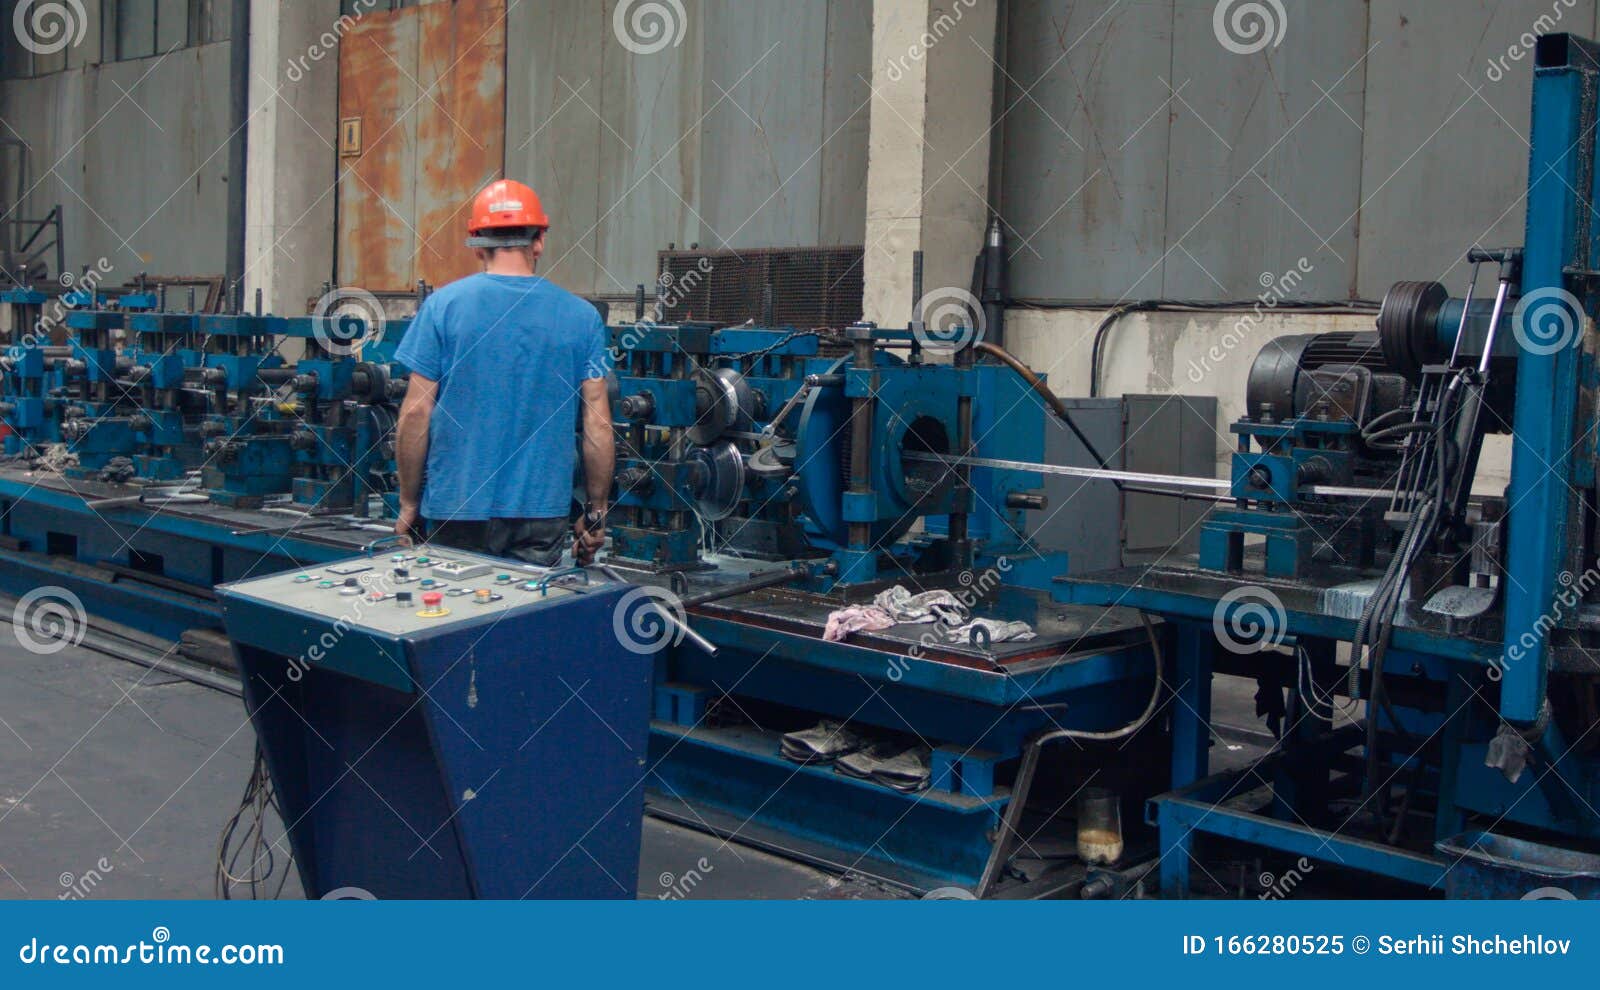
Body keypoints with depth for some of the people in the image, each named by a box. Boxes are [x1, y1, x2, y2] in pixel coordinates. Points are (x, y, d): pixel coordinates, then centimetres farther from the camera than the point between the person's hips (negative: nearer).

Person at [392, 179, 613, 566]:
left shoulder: (442, 305, -2)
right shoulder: (581, 316, 1)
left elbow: (416, 413, -4)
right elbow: (598, 425, 0)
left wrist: (409, 505, 5)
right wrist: (596, 512, 9)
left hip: (456, 510, -1)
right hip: (542, 514, 1)